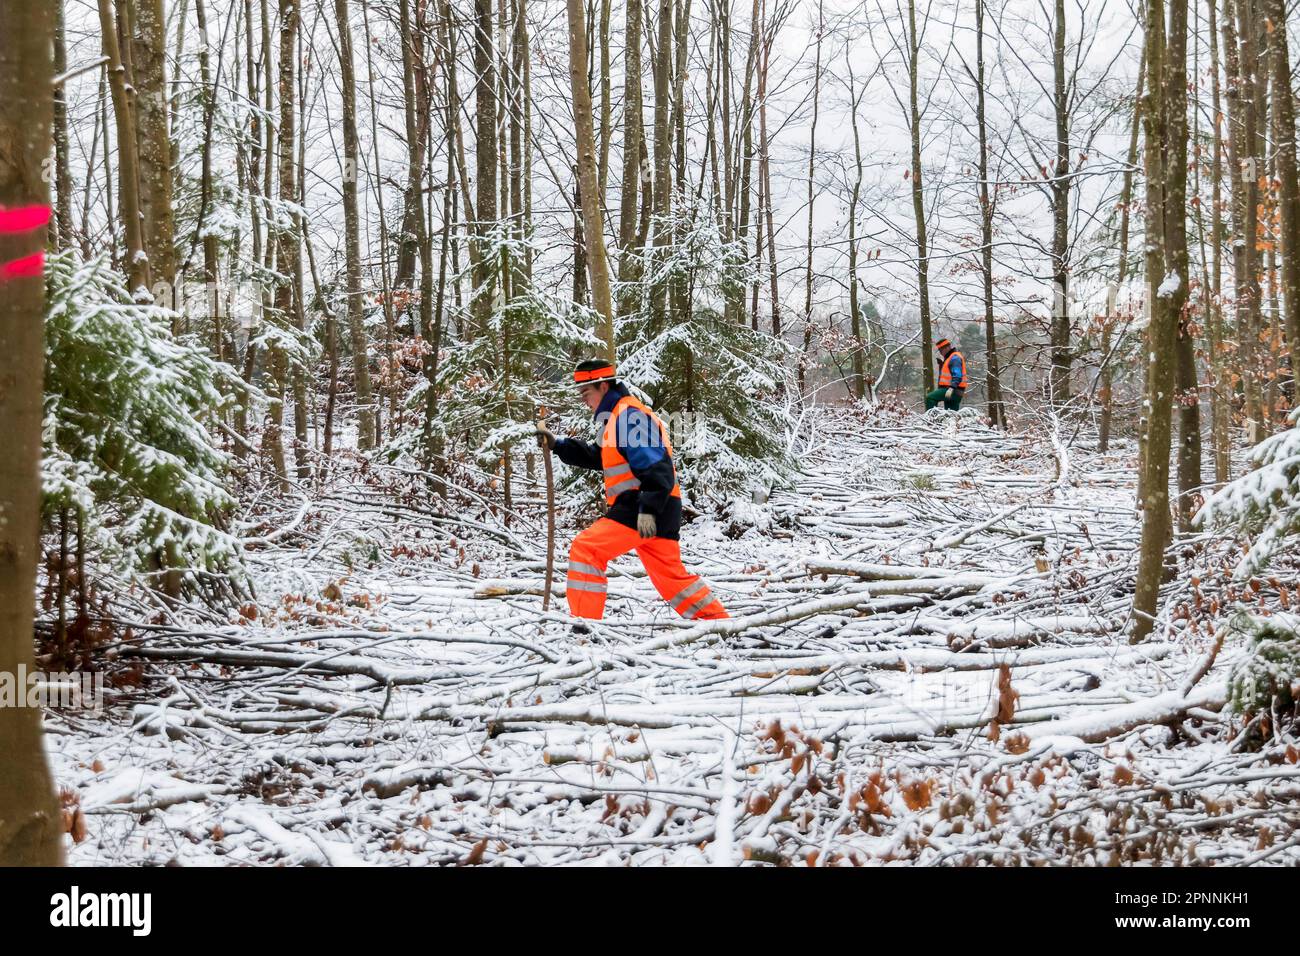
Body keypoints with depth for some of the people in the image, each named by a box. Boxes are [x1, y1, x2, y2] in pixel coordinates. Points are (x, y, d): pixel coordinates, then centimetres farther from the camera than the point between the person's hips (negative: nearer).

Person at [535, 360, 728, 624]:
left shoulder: (629, 414, -10)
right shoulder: (617, 416, 23)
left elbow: (655, 466, -19)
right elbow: (596, 458, 30)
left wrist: (647, 509, -27)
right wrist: (557, 445, 21)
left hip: (641, 506, -11)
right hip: (651, 511, 11)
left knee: (585, 548, -12)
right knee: (671, 576, 16)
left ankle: (583, 620, -16)